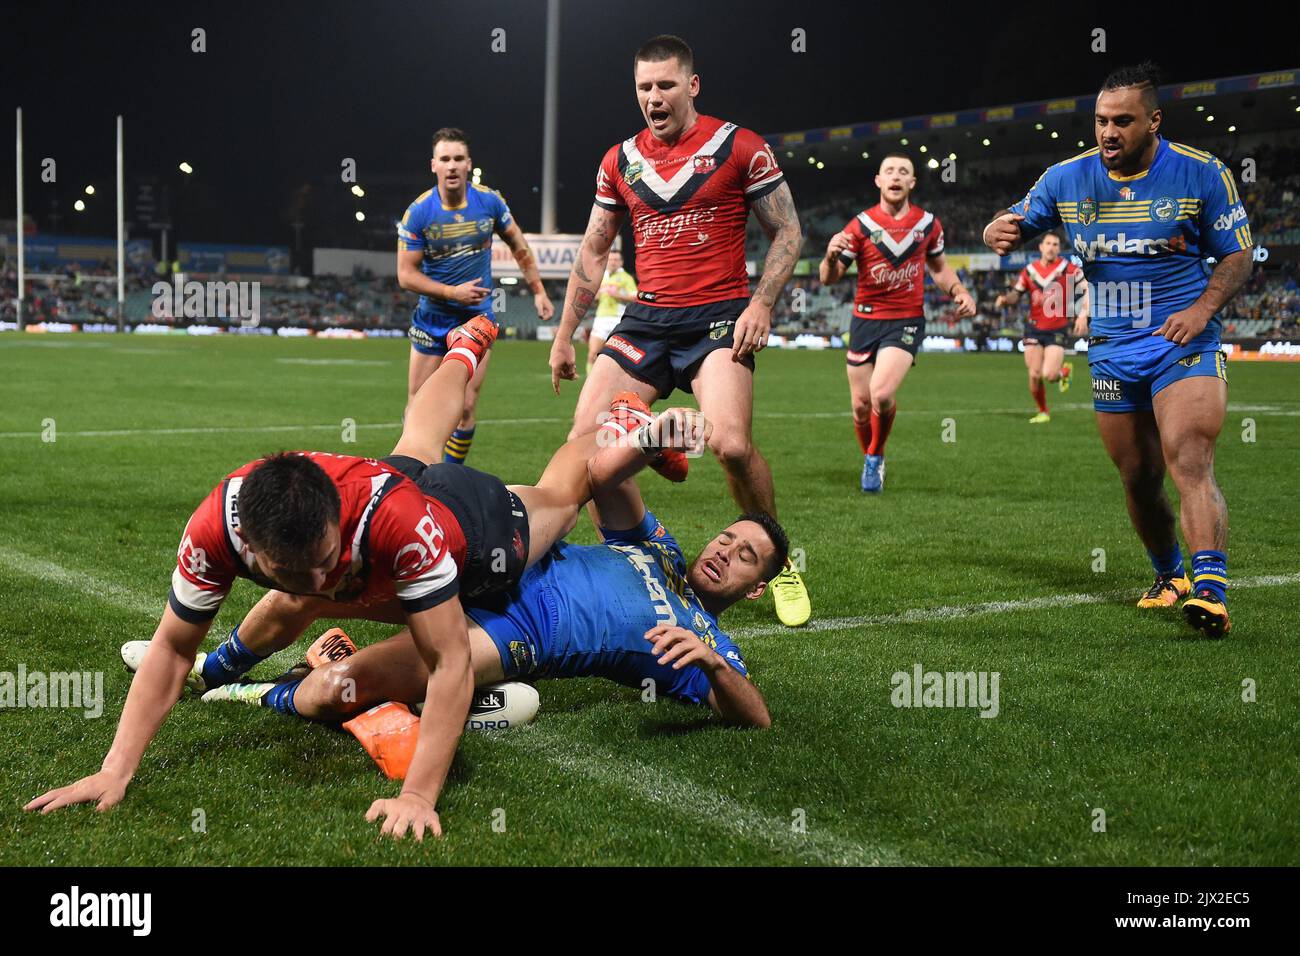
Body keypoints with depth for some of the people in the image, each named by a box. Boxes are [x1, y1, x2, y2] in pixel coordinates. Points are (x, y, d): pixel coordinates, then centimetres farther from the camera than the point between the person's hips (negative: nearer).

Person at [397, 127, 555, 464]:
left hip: (477, 316, 1)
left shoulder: (489, 201, -7)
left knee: (465, 407, -4)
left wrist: (538, 292, 7)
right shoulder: (418, 212, -12)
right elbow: (406, 275, -10)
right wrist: (453, 292, -19)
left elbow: (519, 246, 9)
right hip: (432, 317, -1)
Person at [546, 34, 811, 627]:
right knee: (586, 438, -9)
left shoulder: (738, 147, -2)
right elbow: (593, 252, 18)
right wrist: (564, 334, 15)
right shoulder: (620, 160, 10)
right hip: (646, 319, 5)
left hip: (718, 318, -4)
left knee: (732, 445, -23)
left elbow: (787, 232, 2)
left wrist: (760, 304, -12)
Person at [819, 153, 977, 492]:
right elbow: (828, 278, -6)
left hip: (907, 321, -1)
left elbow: (939, 267, 19)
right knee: (861, 405, 4)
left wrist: (960, 292, 0)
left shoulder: (928, 223, 2)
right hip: (865, 320, 1)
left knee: (882, 395, -22)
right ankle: (868, 460, 33)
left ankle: (875, 457, 4)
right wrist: (831, 255, -28)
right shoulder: (861, 225, -4)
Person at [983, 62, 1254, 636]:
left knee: (1189, 464, -23)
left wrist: (1202, 308, -16)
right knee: (1138, 479, 10)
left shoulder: (1202, 174, -5)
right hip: (1111, 349, 4)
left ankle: (1210, 589, -30)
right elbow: (1012, 227, 9)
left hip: (1183, 342, -4)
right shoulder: (1067, 179, 3)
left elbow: (1237, 255, 2)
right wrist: (1000, 231, -17)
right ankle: (1168, 575, 31)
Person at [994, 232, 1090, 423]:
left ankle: (1064, 371, 22)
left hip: (1057, 330, -3)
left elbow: (1087, 290, -6)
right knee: (1034, 375, -2)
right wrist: (1004, 299, -12)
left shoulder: (1068, 268, -7)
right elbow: (1015, 295, 11)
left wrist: (1083, 316, -17)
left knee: (1049, 375, -15)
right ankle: (1043, 412, 20)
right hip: (1034, 328, 3)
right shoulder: (1029, 271, 2)